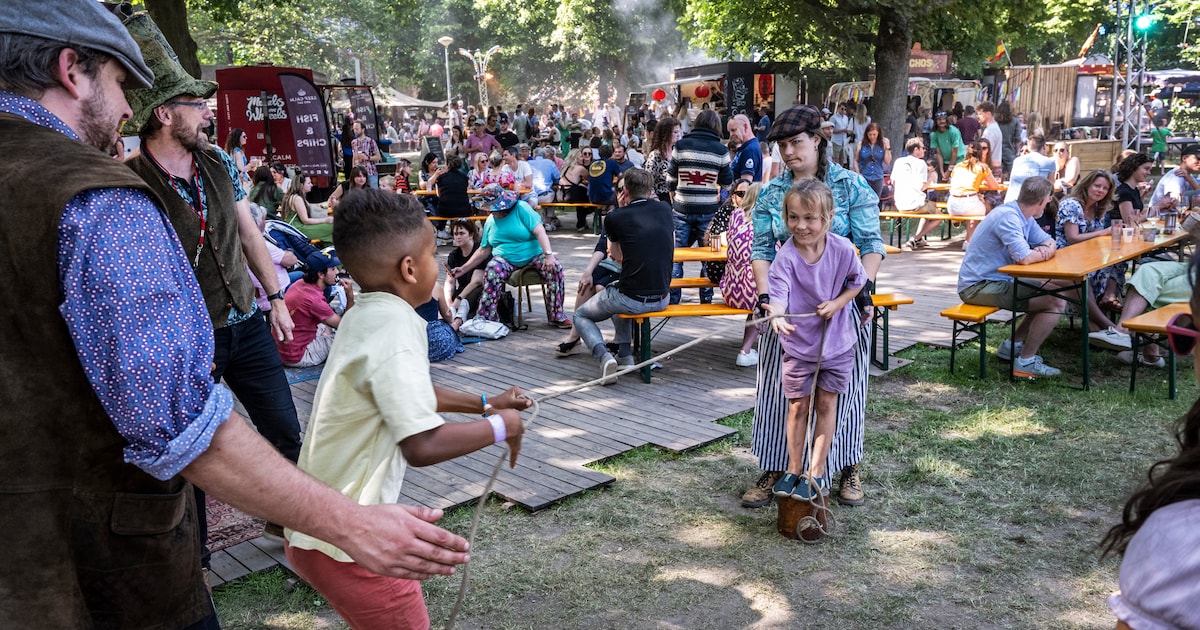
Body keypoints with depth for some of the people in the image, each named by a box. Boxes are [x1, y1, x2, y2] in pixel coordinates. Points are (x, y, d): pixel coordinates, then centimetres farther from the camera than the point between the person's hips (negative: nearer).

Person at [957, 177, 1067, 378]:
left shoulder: (1024, 217, 10)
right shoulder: (1008, 216, -21)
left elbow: (1050, 242, 16)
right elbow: (1024, 257, -30)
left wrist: (1046, 249, -9)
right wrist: (1043, 254, -8)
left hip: (998, 280, 10)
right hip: (978, 286, -10)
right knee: (1056, 303, -16)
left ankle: (1012, 345, 20)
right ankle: (1026, 361, -4)